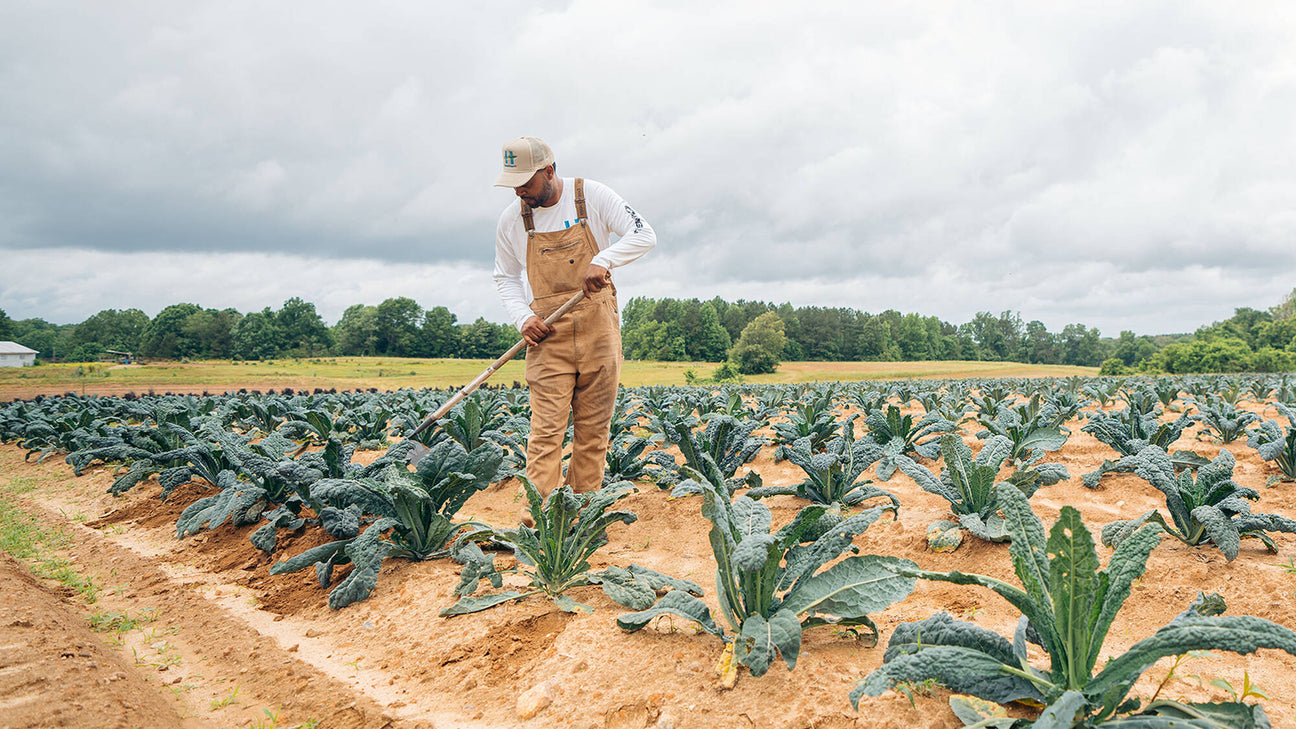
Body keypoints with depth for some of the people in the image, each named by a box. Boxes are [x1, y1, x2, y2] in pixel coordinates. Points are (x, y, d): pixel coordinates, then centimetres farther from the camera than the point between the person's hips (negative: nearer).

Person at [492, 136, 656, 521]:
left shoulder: (593, 196, -4)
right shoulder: (512, 219, 3)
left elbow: (645, 236, -7)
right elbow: (505, 278, 14)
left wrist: (603, 260, -24)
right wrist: (523, 317, -4)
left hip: (598, 329, 0)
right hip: (547, 332, 1)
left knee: (593, 428, 3)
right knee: (547, 426, -10)